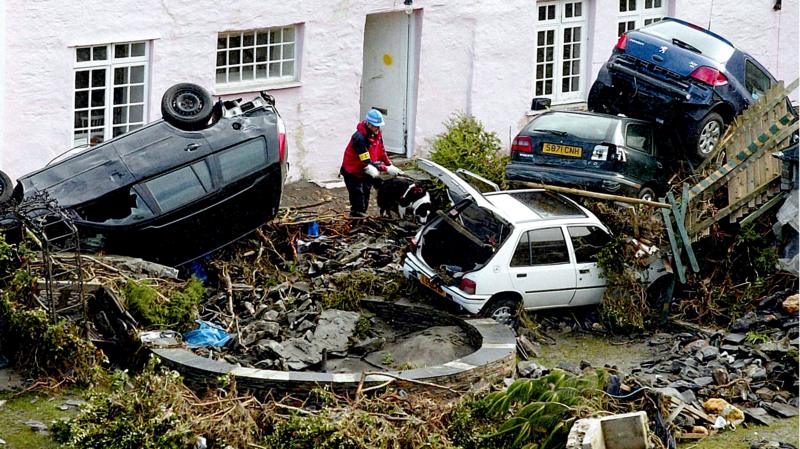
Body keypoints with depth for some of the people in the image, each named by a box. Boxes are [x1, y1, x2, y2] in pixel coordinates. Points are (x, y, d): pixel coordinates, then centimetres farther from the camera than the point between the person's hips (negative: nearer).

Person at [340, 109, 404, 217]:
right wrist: (386, 169, -35)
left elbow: (381, 152, 7)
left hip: (366, 173, 8)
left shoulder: (377, 134, -6)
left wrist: (391, 166, -6)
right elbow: (367, 163, -33)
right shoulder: (359, 138, -32)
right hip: (353, 174, -8)